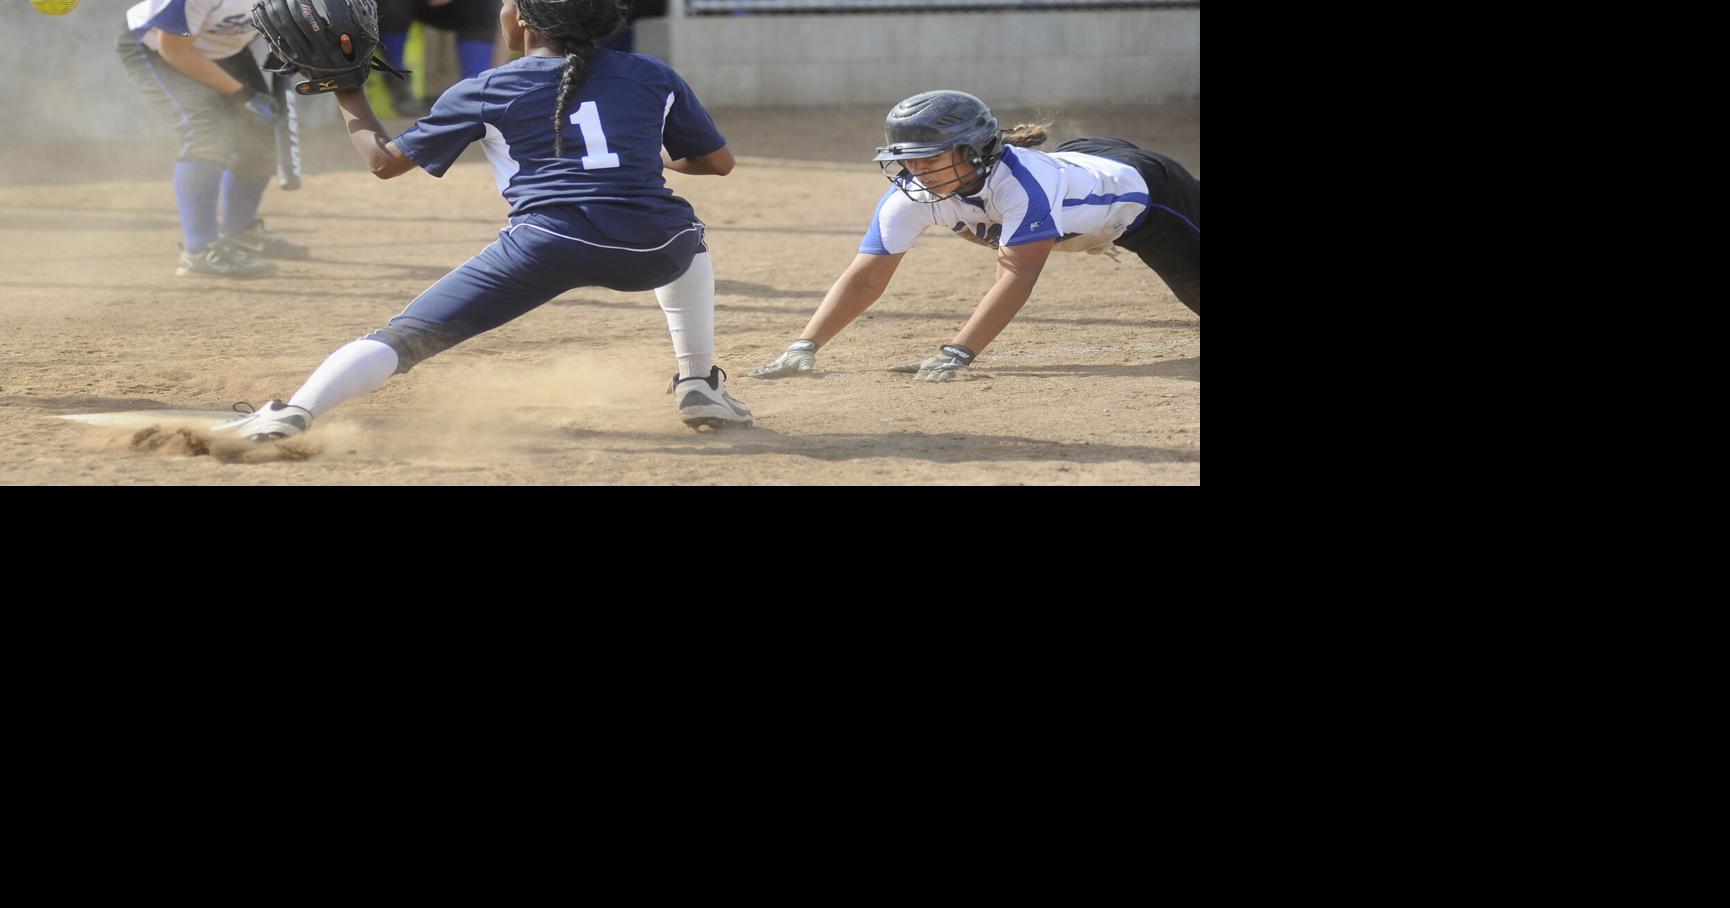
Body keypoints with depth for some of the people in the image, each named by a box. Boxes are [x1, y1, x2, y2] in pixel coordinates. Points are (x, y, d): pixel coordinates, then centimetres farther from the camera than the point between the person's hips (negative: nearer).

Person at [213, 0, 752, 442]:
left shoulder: (485, 93, 15)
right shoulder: (653, 76, 20)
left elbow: (383, 161, 21)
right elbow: (719, 162, 27)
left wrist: (348, 96, 37)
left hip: (546, 242, -3)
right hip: (651, 253, 3)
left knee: (408, 336, -1)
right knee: (683, 236, 39)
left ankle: (292, 415, -20)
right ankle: (700, 387, 30)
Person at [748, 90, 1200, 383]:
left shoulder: (1021, 178, -47)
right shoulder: (911, 195, -30)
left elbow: (1017, 273, -51)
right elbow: (866, 279, -31)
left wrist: (955, 355, -58)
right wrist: (804, 348, -44)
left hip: (1137, 185, -5)